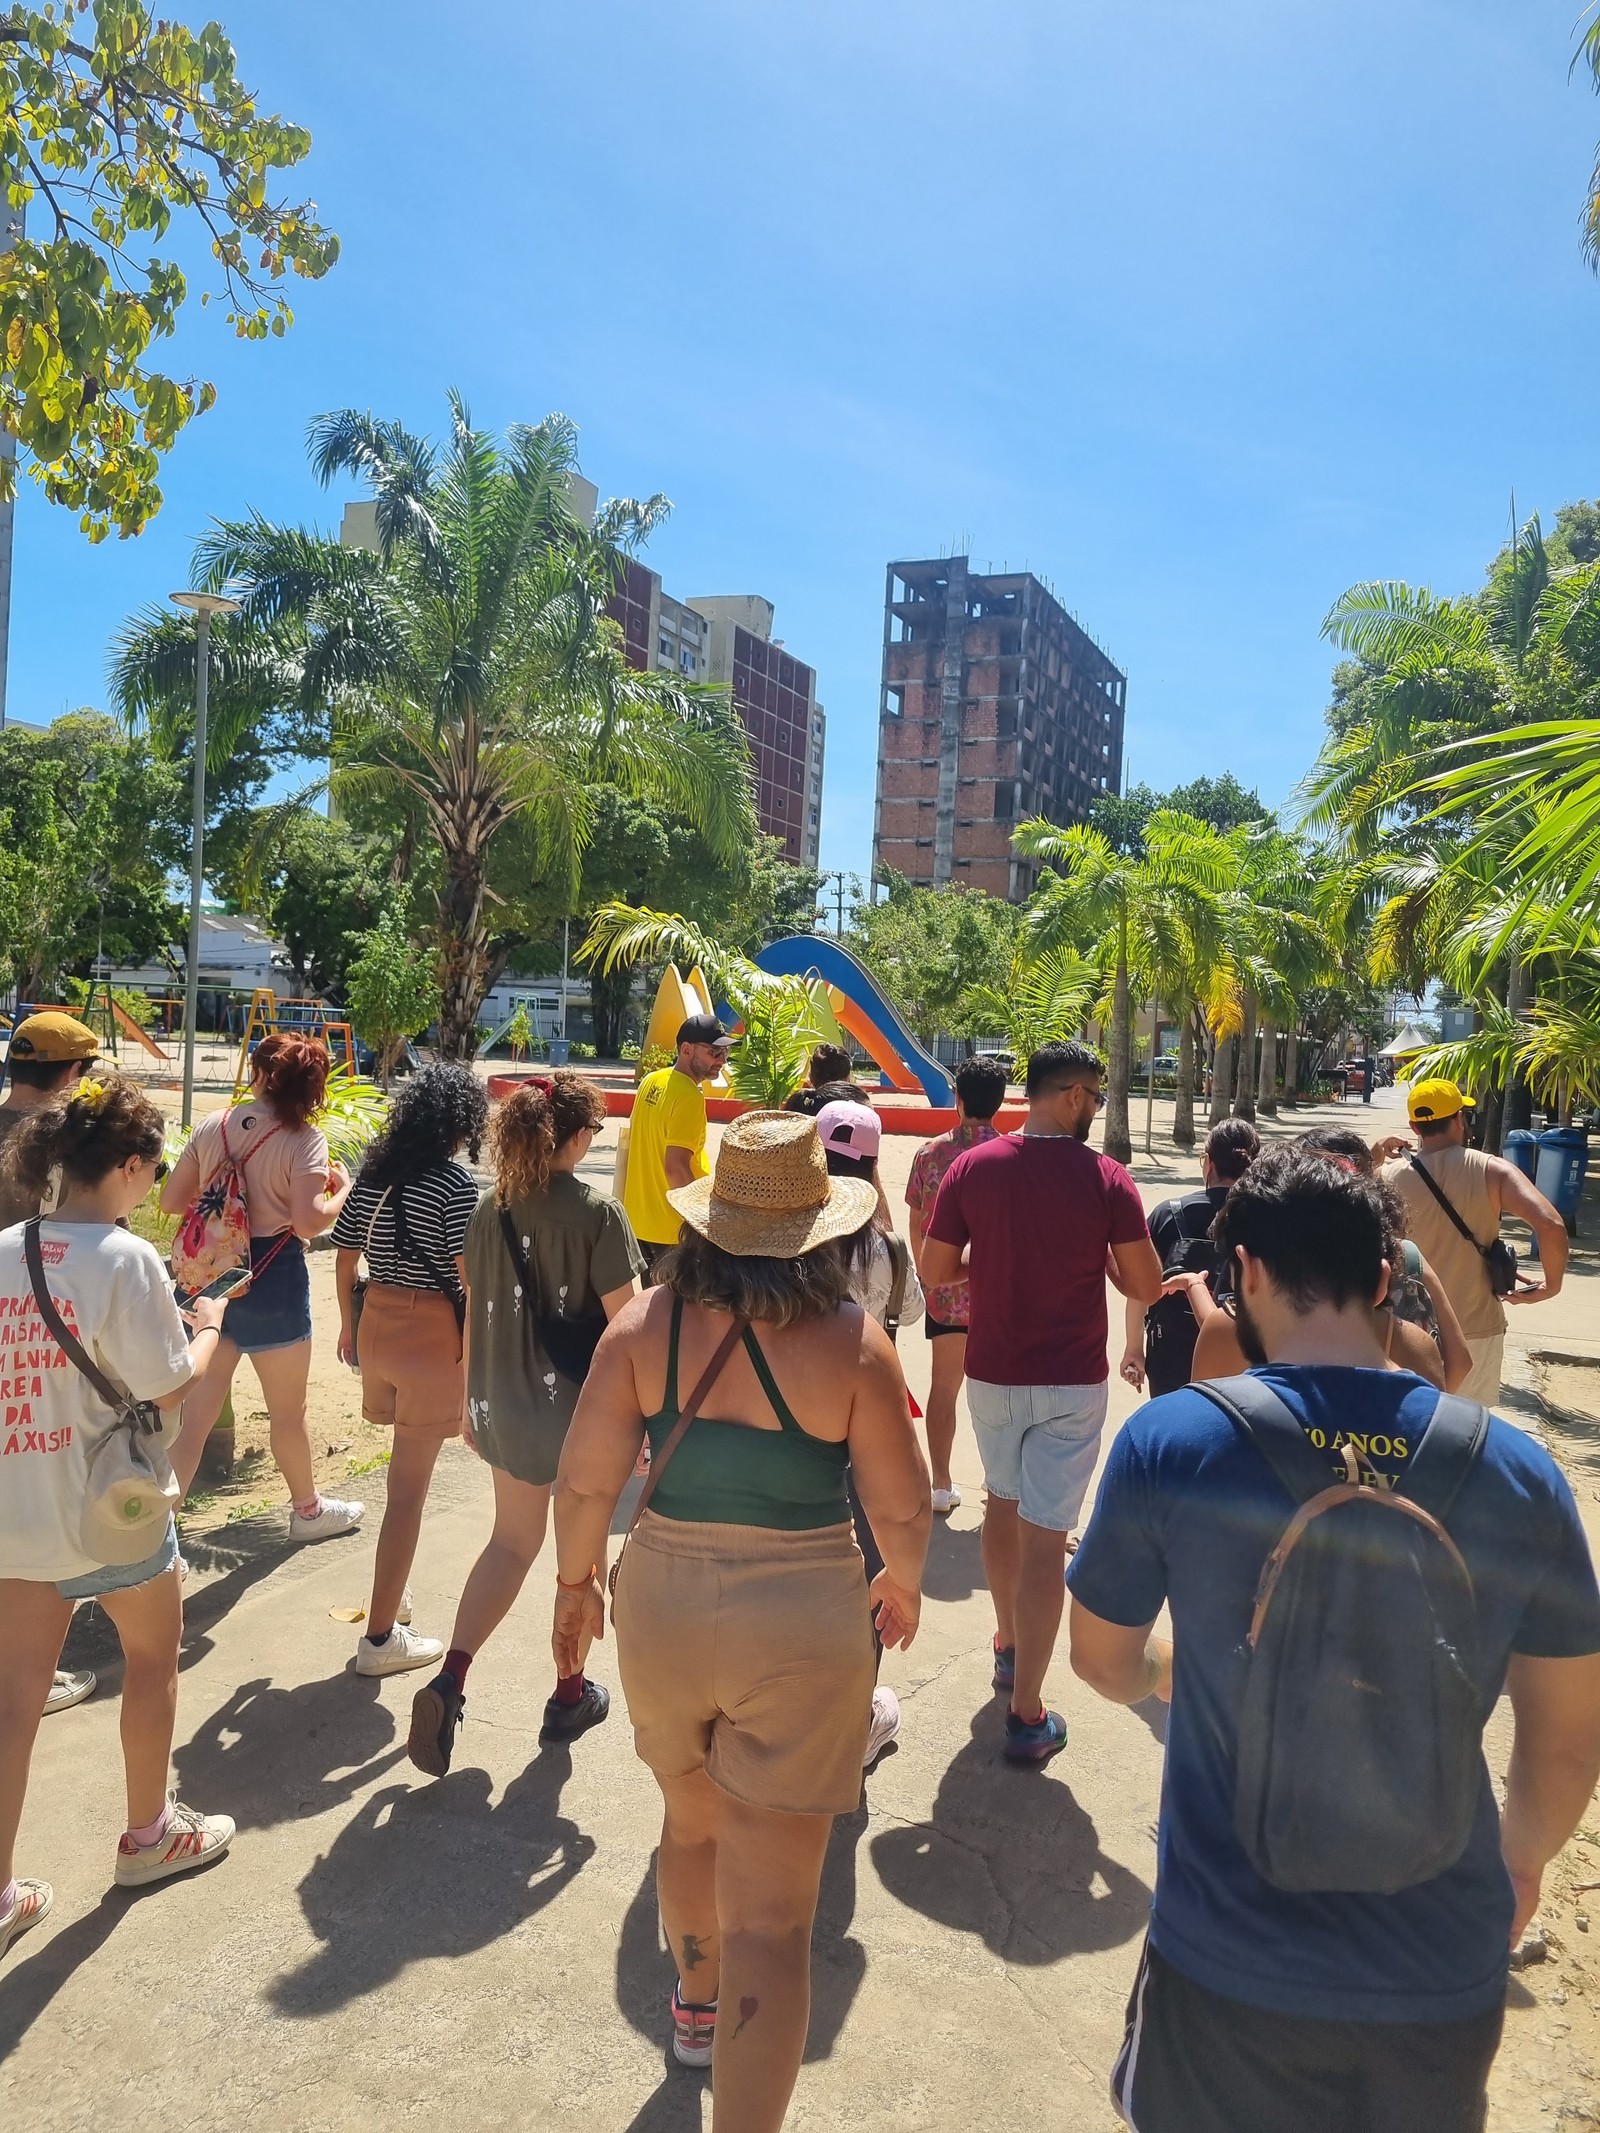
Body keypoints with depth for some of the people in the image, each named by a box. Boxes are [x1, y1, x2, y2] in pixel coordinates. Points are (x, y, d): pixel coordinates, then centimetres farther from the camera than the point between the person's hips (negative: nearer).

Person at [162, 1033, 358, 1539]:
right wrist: (342, 1189, -6)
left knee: (193, 1416, 9)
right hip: (272, 1280, -4)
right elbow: (308, 1222, -24)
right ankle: (308, 1510, 36)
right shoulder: (304, 1140, -14)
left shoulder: (213, 1125, 1)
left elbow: (171, 1201, 5)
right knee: (288, 1410, 16)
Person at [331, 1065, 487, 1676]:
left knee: (404, 1470, 24)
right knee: (409, 1489, 3)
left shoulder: (373, 1173, 4)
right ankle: (380, 1637, 12)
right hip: (433, 1334, -6)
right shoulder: (458, 1185, -15)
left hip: (376, 1323, 7)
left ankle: (391, 1595, 38)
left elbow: (344, 1258, 11)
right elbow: (471, 1280, -16)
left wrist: (348, 1323, 25)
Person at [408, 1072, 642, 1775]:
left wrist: (471, 1401, 17)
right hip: (581, 1408, -5)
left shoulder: (491, 1208, -1)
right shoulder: (596, 1211, -17)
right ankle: (571, 1696, 29)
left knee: (511, 1541, 21)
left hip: (505, 1406, 5)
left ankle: (450, 1678, 6)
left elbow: (475, 1312, 6)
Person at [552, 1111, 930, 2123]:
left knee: (693, 1820, 31)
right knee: (771, 1914, 6)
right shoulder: (851, 1339, -15)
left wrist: (576, 1580, 11)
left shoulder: (647, 1321, -9)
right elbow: (905, 1509, -8)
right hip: (803, 1627, -4)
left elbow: (585, 1482, -6)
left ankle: (699, 2005, 56)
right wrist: (902, 1580, 13)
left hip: (663, 1604, 4)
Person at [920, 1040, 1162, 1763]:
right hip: (1072, 1382, -3)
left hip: (992, 1374, 3)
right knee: (1045, 1537, 1)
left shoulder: (973, 1167, -7)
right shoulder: (1107, 1180, -12)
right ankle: (1027, 1714, 6)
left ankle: (1008, 1644, 41)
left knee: (1002, 1502, 25)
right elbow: (1146, 1287, -8)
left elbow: (936, 1270, -3)